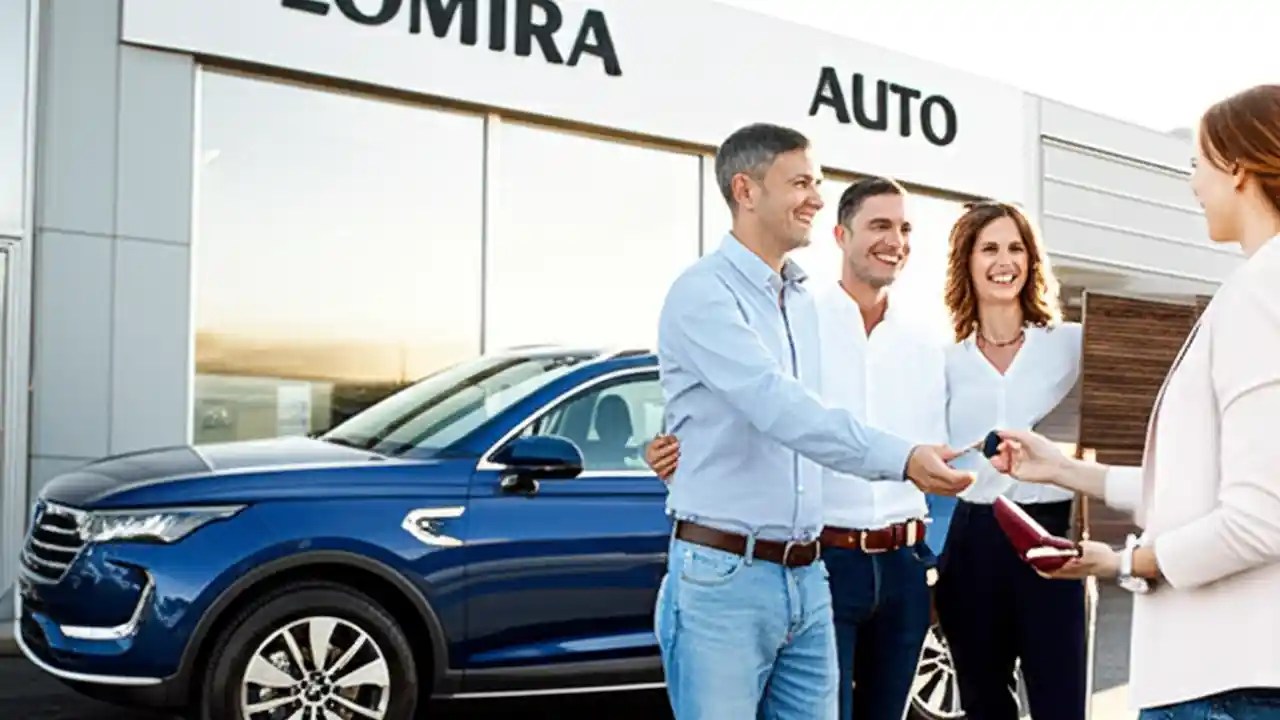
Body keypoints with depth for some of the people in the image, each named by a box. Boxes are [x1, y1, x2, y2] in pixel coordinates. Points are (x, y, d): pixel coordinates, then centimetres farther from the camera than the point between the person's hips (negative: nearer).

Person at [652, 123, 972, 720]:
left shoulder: (803, 300, 14)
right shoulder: (703, 292, -12)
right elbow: (778, 408, -25)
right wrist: (901, 459, -32)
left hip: (806, 578, 7)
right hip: (723, 578, -7)